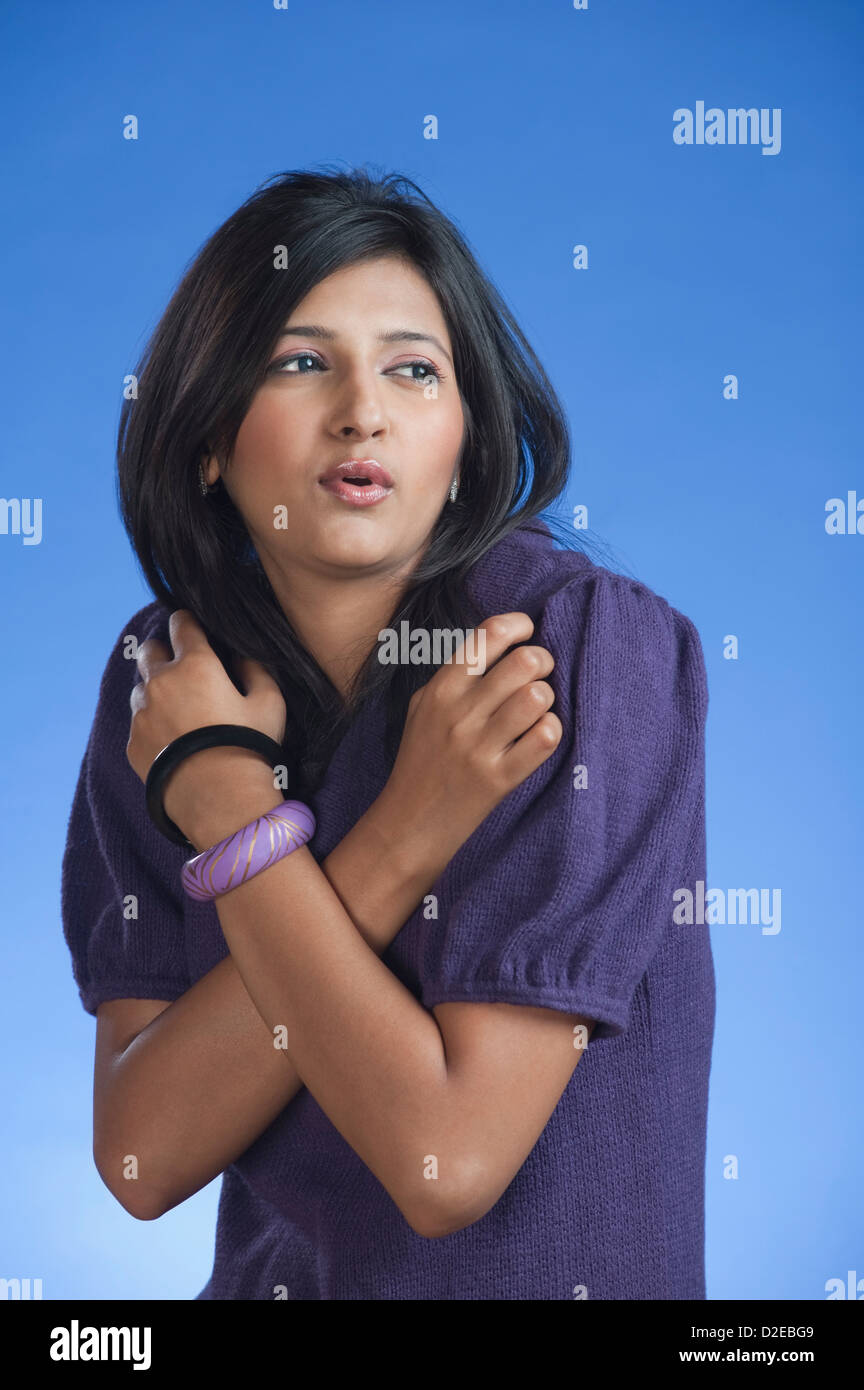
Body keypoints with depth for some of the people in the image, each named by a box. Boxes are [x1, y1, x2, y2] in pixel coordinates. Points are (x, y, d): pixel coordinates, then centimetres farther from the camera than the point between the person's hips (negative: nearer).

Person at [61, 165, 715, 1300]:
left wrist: (226, 810, -17)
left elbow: (450, 1158, -20)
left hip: (554, 1271, -2)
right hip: (270, 1272, 3)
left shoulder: (595, 642, -16)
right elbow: (141, 1157, -12)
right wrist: (403, 835, -21)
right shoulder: (163, 670, -4)